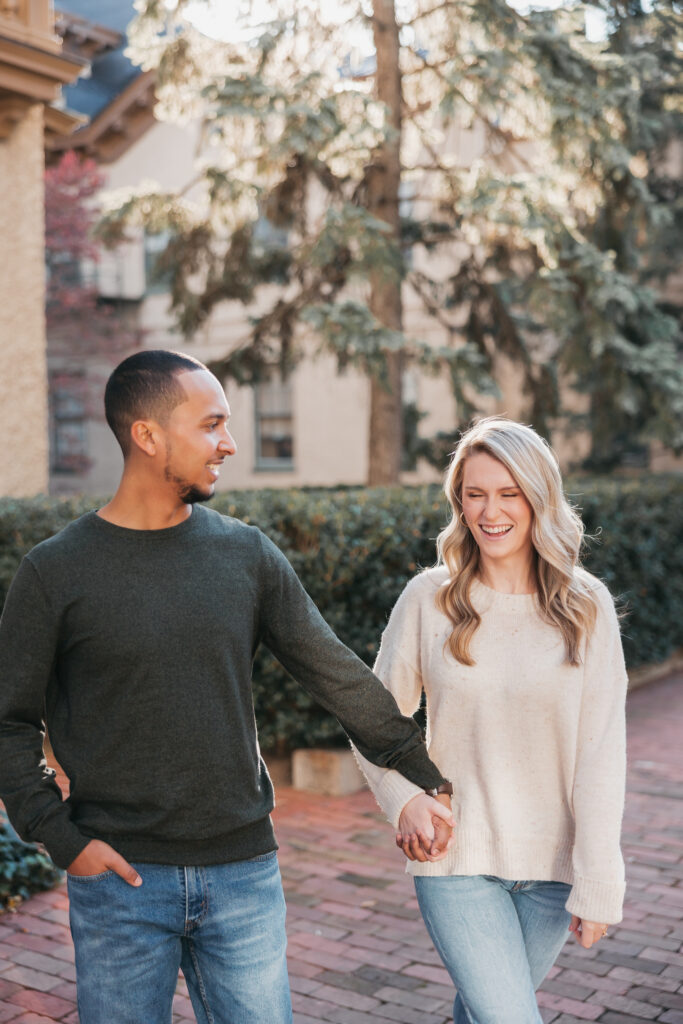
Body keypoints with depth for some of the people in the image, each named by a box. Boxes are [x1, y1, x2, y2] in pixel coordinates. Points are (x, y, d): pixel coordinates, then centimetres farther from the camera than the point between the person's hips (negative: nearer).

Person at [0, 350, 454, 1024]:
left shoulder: (247, 554, 2)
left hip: (244, 873, 2)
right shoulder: (55, 571, -6)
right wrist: (62, 838, -8)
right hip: (120, 877, -2)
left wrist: (426, 774, 8)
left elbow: (337, 676, 6)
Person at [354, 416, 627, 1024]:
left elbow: (600, 750, -6)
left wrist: (598, 884, -8)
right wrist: (402, 801, -7)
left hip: (552, 865, 1)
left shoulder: (586, 605, -5)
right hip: (455, 860, -1)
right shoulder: (429, 599, -5)